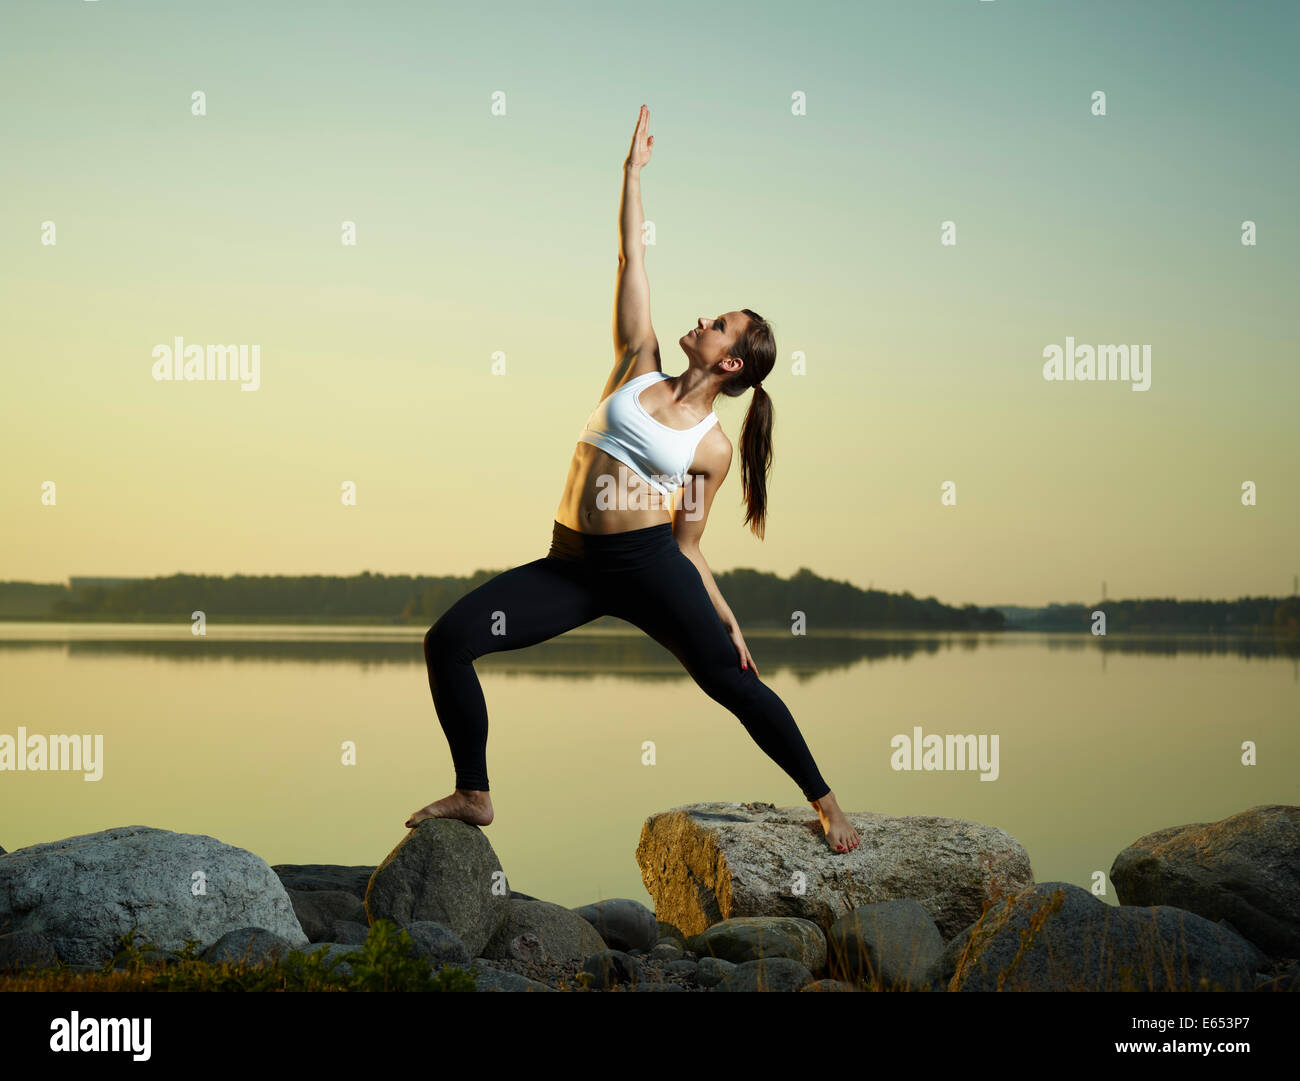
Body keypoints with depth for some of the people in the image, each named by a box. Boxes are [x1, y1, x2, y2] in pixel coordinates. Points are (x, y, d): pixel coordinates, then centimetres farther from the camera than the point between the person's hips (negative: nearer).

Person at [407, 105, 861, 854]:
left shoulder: (713, 446, 3)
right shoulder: (640, 368, 11)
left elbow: (689, 544, 9)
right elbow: (632, 261, 11)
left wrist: (726, 621, 2)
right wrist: (634, 172, 14)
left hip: (648, 563, -3)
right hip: (573, 566, 4)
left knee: (730, 679, -11)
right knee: (449, 639, -8)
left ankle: (825, 802, 7)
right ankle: (475, 794, 5)